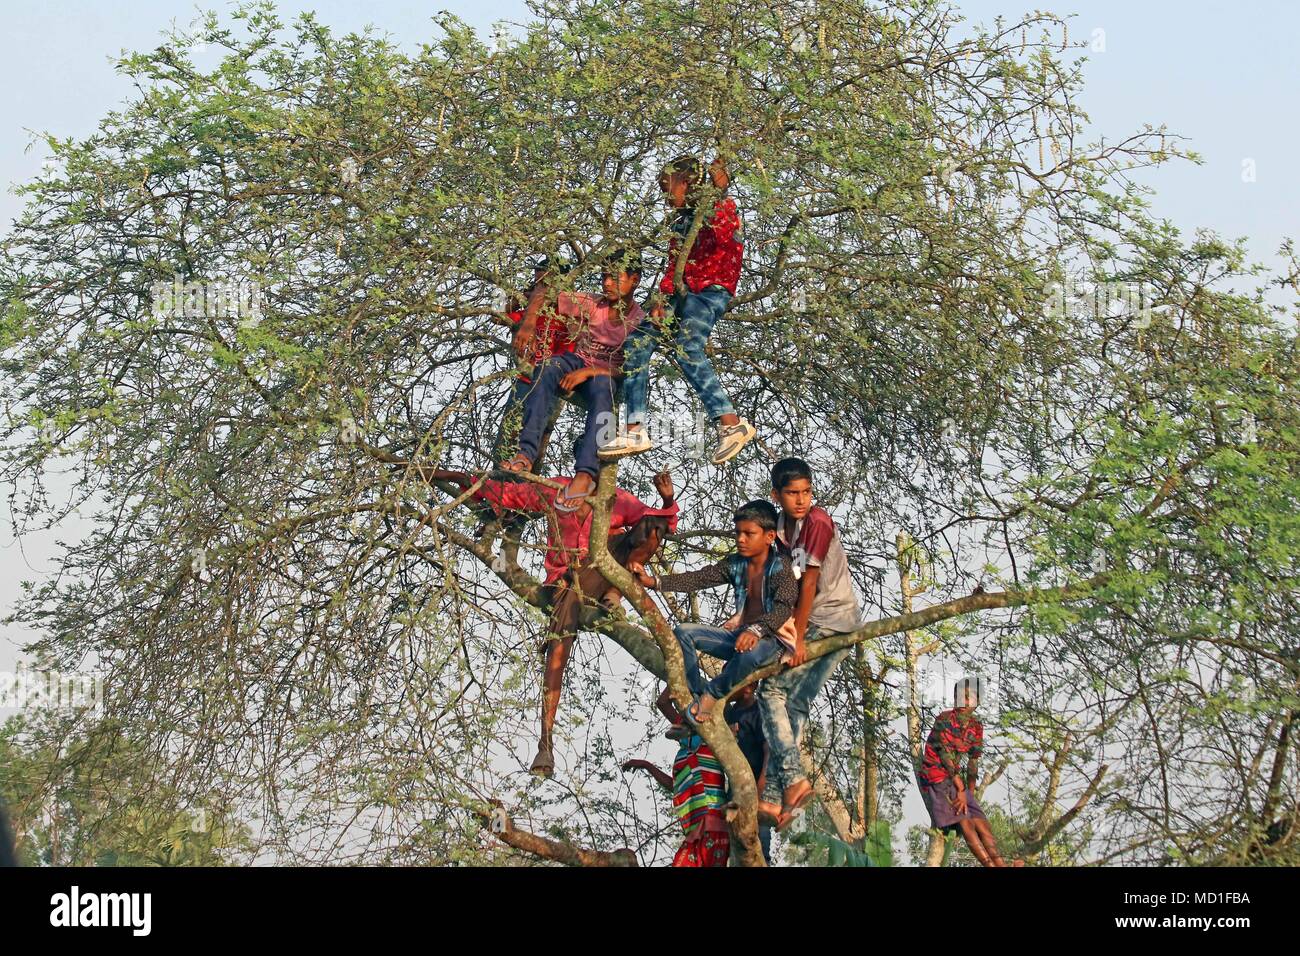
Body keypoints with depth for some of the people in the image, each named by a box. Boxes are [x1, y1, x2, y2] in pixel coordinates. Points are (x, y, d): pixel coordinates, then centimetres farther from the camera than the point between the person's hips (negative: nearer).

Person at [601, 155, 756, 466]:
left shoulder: (723, 206, 1)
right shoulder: (681, 221, 25)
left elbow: (724, 237, -22)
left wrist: (718, 191, -25)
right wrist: (661, 299, 3)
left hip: (712, 291, -9)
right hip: (683, 293, 9)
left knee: (686, 348, -30)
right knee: (636, 343, -6)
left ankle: (731, 423, -36)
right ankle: (635, 431, -9)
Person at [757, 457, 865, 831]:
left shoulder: (817, 521, -15)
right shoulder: (782, 529, 9)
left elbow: (809, 583, -16)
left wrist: (797, 638, -15)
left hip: (834, 622, -8)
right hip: (811, 624, 8)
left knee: (772, 690, -12)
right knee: (795, 703, 2)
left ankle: (792, 778, -18)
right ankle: (777, 795, 0)